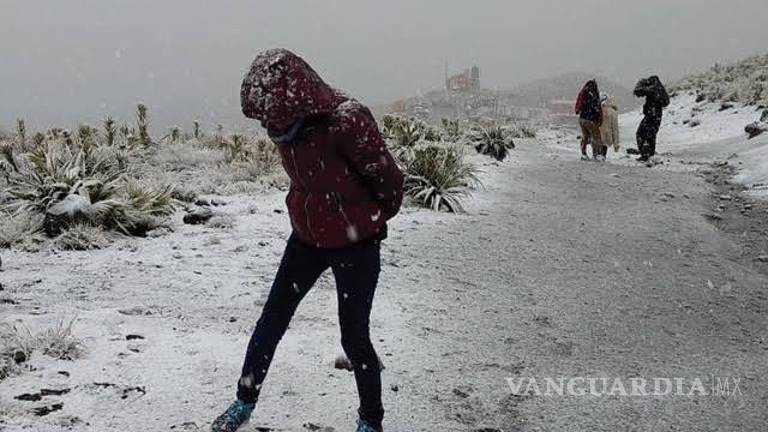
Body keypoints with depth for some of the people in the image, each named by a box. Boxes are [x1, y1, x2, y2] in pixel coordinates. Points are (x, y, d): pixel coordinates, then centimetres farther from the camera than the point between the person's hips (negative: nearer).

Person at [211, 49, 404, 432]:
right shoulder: (287, 124, -8)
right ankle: (244, 401, 31)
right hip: (306, 238, 6)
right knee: (271, 321, 12)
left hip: (355, 244, -6)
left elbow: (389, 179, -15)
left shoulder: (346, 123, -29)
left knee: (353, 337, 1)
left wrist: (374, 219, 1)